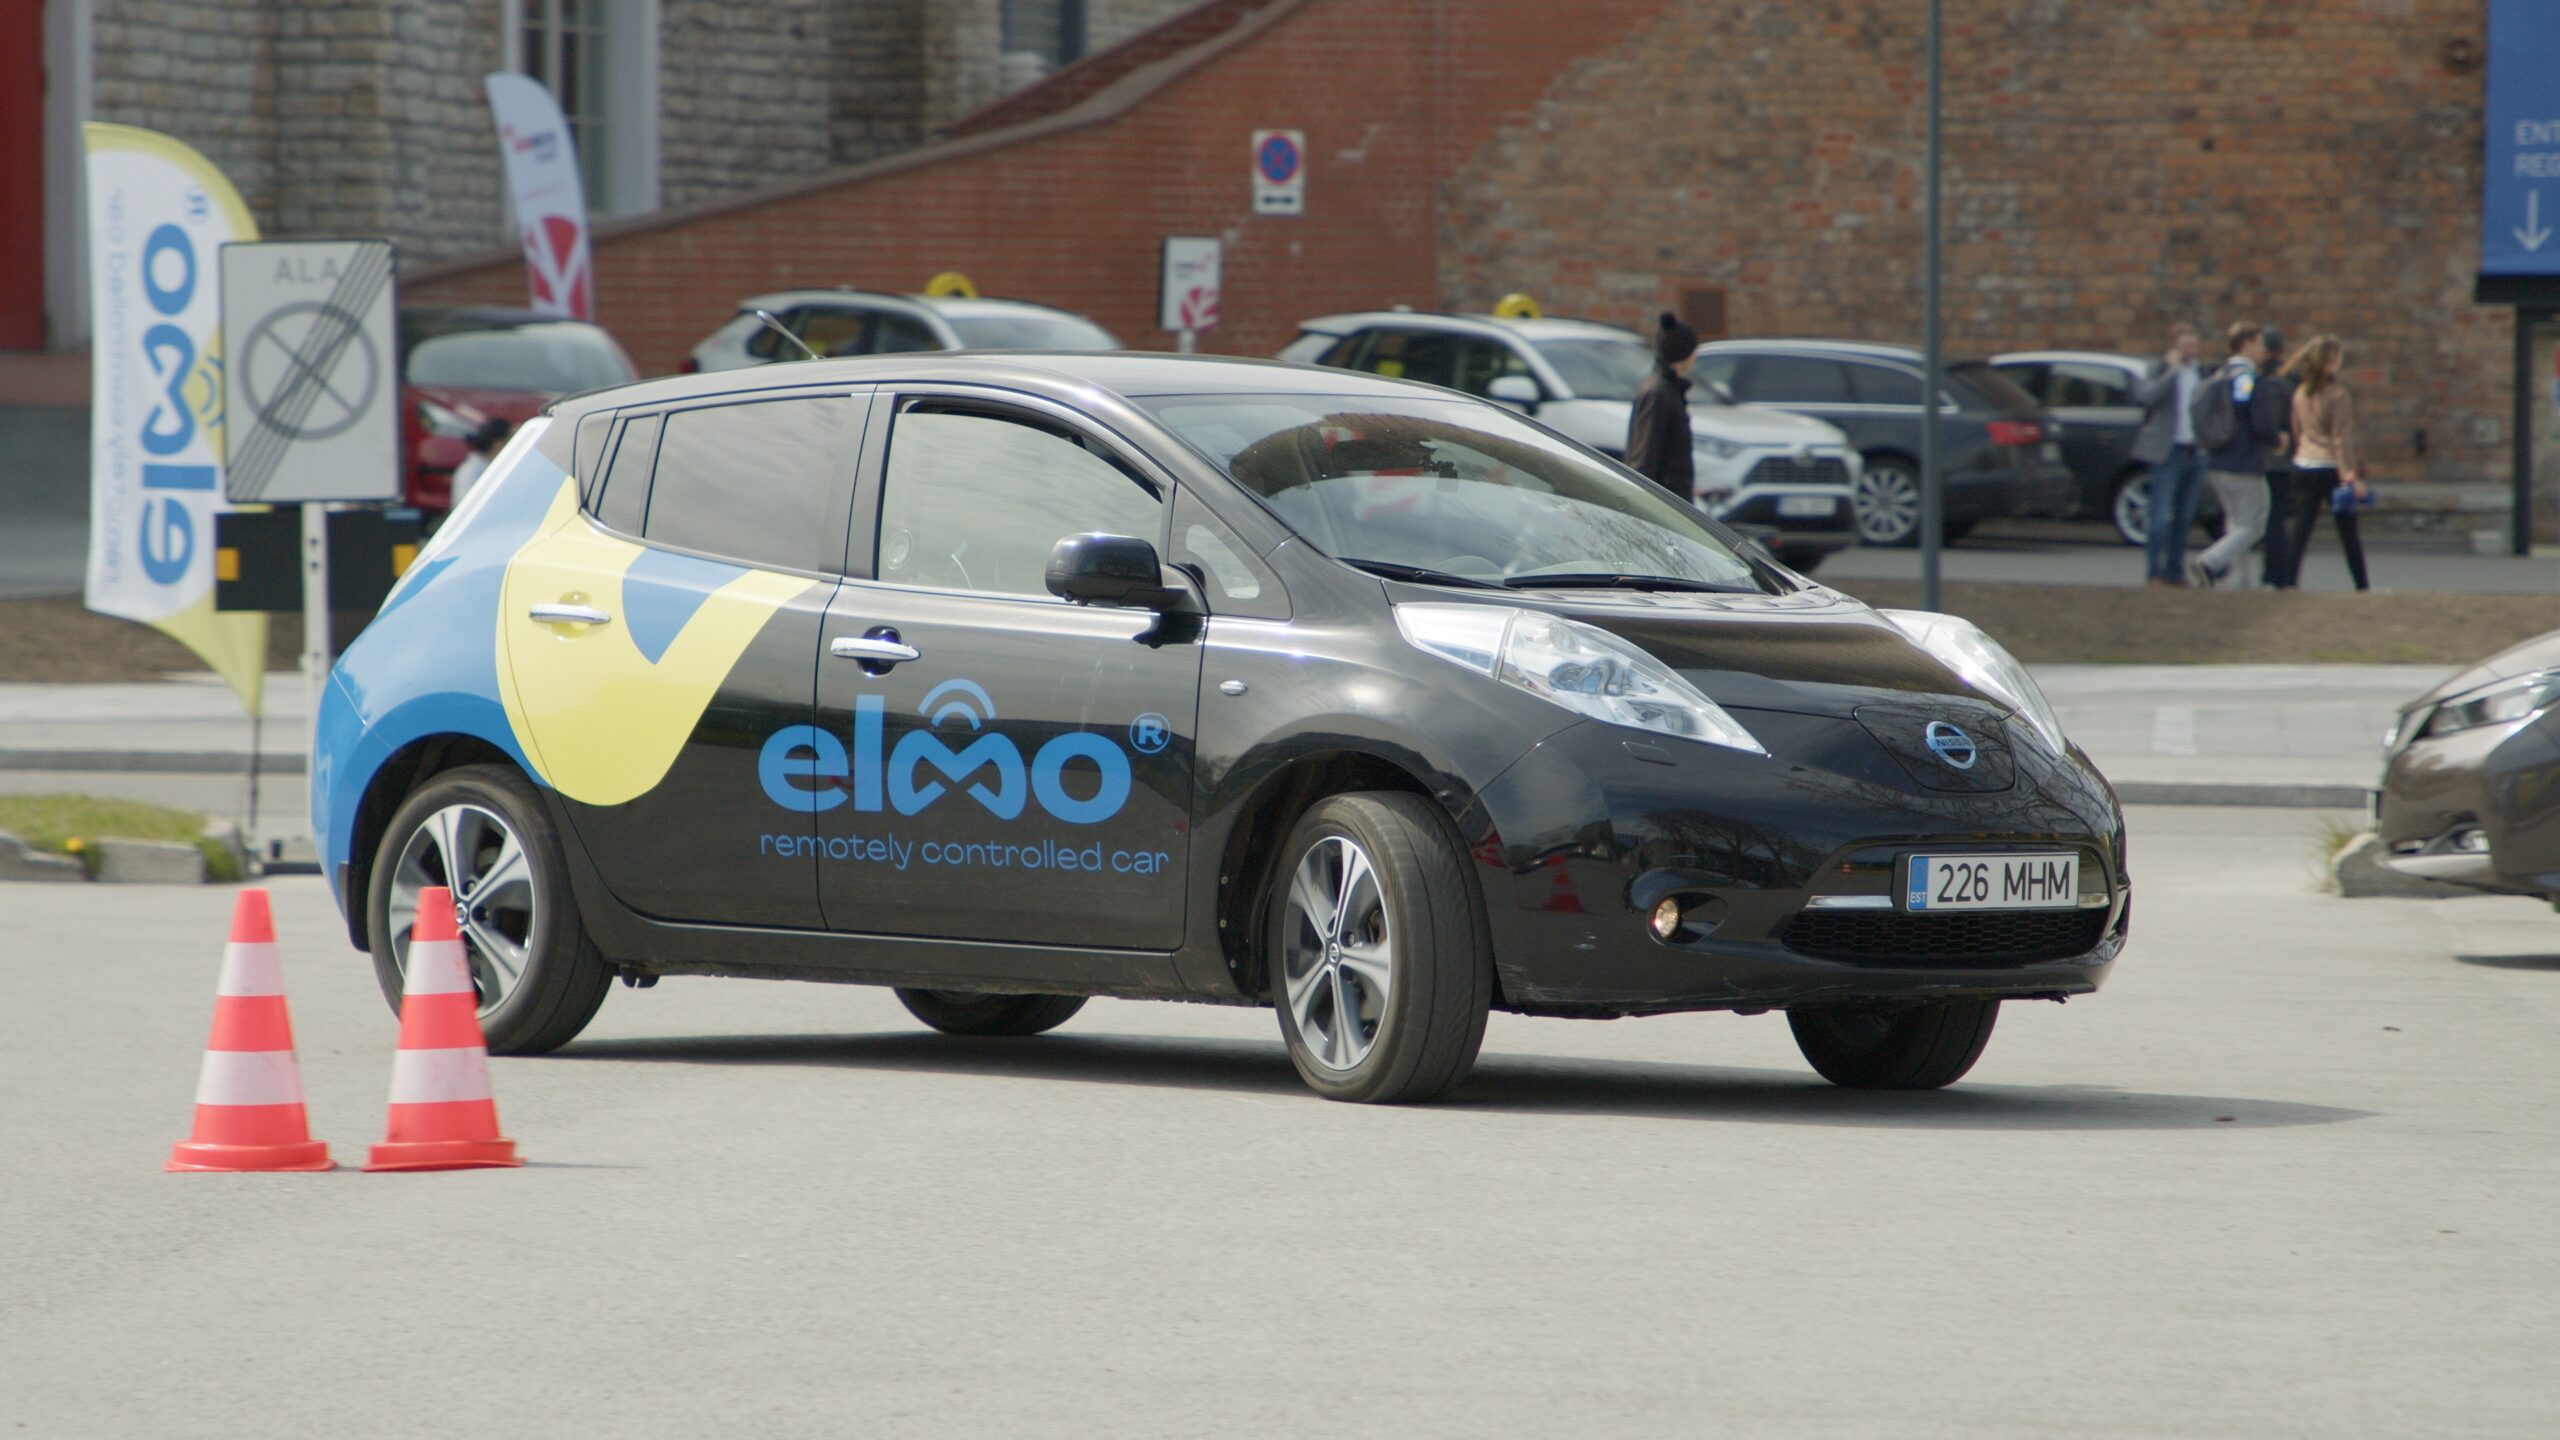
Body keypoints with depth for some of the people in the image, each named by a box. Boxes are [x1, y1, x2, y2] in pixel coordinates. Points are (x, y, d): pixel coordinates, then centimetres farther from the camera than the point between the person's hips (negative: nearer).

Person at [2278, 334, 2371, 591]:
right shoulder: (2336, 394, -13)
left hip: (2302, 466, 5)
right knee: (2348, 532, 7)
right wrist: (2352, 475, -15)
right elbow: (2341, 438, -16)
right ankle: (2362, 586, 16)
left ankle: (2289, 582, -9)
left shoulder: (2301, 393, 5)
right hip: (2330, 469, -5)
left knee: (2300, 532, 1)